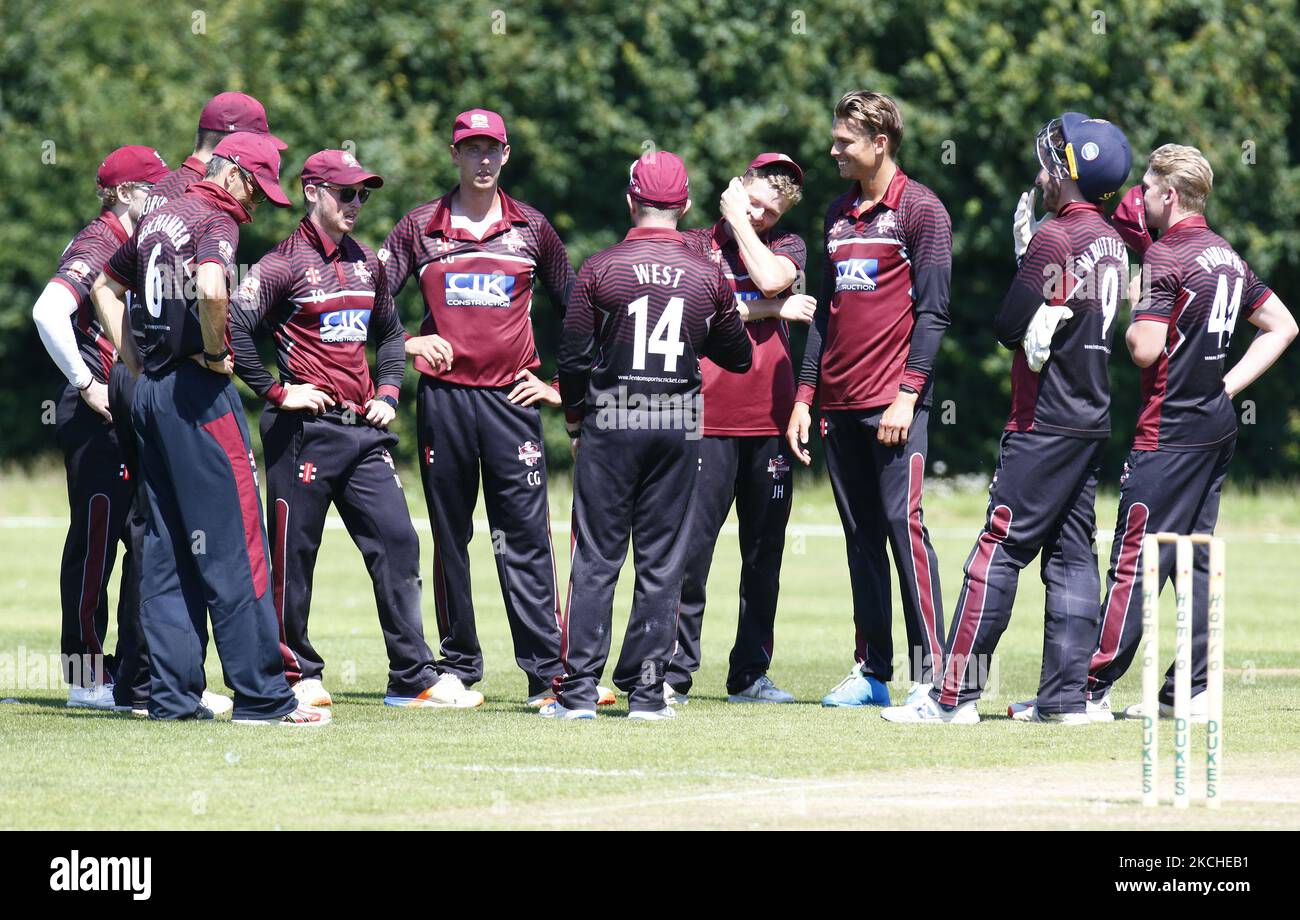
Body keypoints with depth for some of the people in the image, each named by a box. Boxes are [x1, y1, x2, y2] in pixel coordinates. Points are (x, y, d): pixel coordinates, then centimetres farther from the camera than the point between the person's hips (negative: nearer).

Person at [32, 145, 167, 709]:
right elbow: (48, 312, -26)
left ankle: (134, 670, 18)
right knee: (95, 542, -5)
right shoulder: (97, 245, -12)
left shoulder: (138, 249, 17)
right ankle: (86, 678, -1)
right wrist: (87, 385, -23)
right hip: (97, 416, -10)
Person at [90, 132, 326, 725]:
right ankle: (260, 694, -9)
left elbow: (105, 286, 28)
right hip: (198, 389, -9)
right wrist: (214, 351, -13)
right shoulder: (216, 221, -10)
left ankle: (172, 694, 9)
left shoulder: (159, 218, 17)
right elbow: (211, 289, -30)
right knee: (233, 543, -8)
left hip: (150, 392, 9)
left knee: (166, 549, 10)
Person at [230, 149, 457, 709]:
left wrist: (388, 392, 15)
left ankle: (412, 679, 1)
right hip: (304, 427, -6)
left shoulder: (366, 264, 15)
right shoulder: (284, 264, -6)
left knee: (397, 542, -1)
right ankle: (297, 674, 11)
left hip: (363, 429, 6)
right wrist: (276, 392, -14)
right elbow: (232, 327, -15)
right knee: (294, 553, 0)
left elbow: (390, 333, 29)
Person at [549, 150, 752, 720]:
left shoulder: (601, 269, -6)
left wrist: (575, 418, 11)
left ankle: (579, 689, -2)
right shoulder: (708, 276, 1)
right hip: (680, 428, 2)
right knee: (662, 561, 6)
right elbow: (739, 357, 10)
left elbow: (573, 356, -4)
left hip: (610, 425, -2)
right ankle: (646, 689, 4)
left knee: (595, 558, 1)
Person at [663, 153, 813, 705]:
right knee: (692, 546, -8)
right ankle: (674, 674, -4)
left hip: (771, 421, 3)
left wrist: (738, 220, 1)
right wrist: (769, 309, -9)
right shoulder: (695, 245, 7)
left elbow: (770, 278, -9)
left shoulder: (787, 247, 13)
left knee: (764, 554, 7)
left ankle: (749, 675, 14)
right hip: (709, 420, -3)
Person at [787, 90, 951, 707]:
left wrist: (907, 395, -16)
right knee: (860, 538, 8)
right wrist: (805, 396, 15)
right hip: (839, 403, 7)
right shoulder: (839, 214, 17)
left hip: (893, 401, -7)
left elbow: (931, 311, -9)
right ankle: (871, 673, 12)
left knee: (903, 526, -12)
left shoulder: (919, 210, -4)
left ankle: (930, 673, -12)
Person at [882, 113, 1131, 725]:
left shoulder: (1055, 236, -13)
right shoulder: (1112, 242, 13)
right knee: (1072, 554, 8)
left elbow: (1010, 327, -14)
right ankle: (1066, 697, 6)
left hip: (1045, 422, -9)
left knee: (1001, 547, -8)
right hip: (1092, 420, 9)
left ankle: (955, 695, -9)